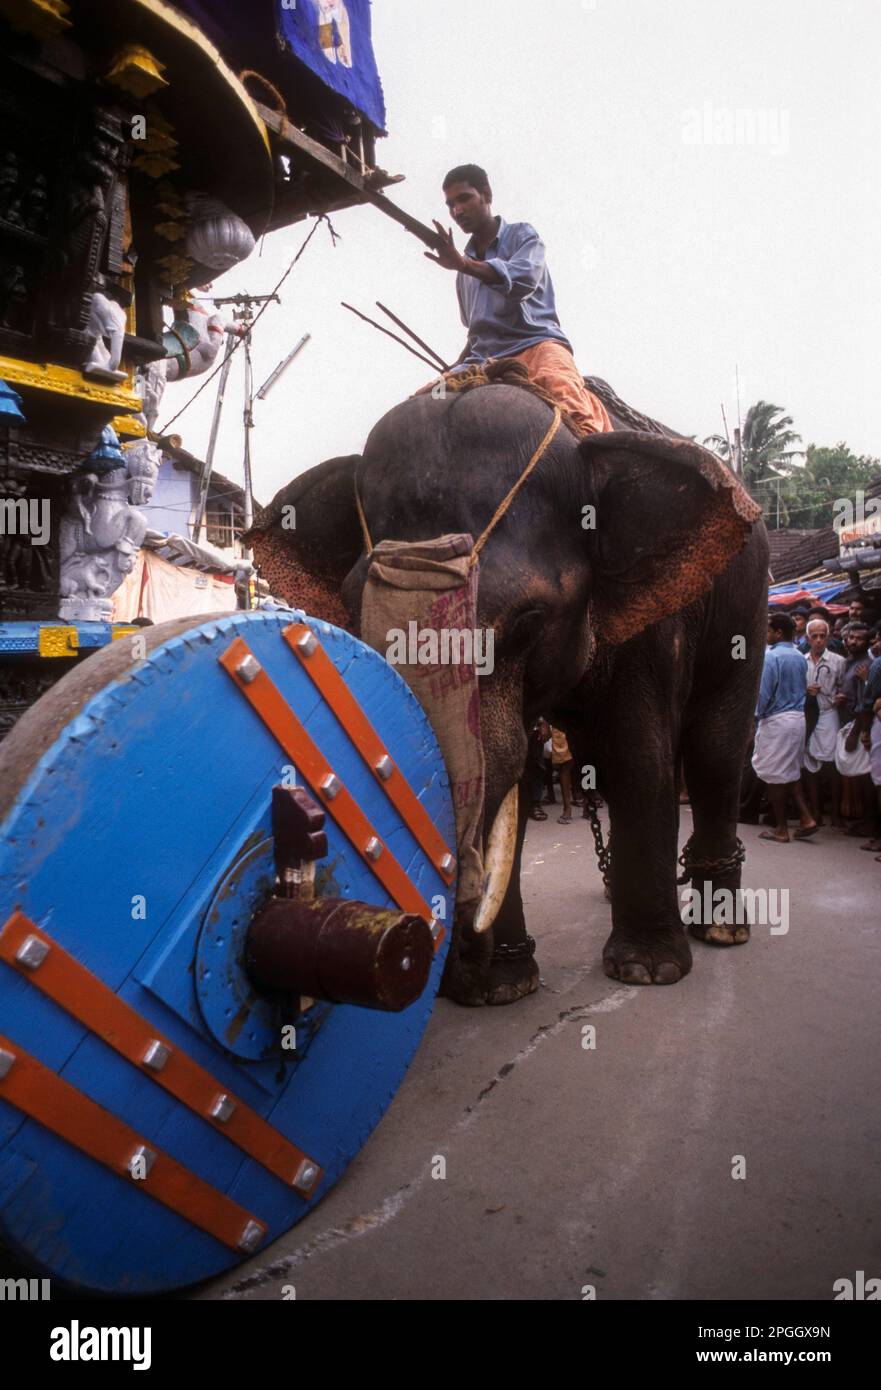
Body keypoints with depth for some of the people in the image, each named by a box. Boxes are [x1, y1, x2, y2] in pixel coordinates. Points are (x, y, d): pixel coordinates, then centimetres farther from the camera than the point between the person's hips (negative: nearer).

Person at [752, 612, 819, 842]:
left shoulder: (771, 656, -15)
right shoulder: (800, 657, 8)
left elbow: (764, 693, -16)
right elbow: (803, 687, 15)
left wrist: (757, 715, -4)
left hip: (776, 720, -7)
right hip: (798, 718, 7)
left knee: (775, 775, 3)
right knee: (791, 772, 19)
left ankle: (781, 829, 10)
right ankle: (806, 818, 11)